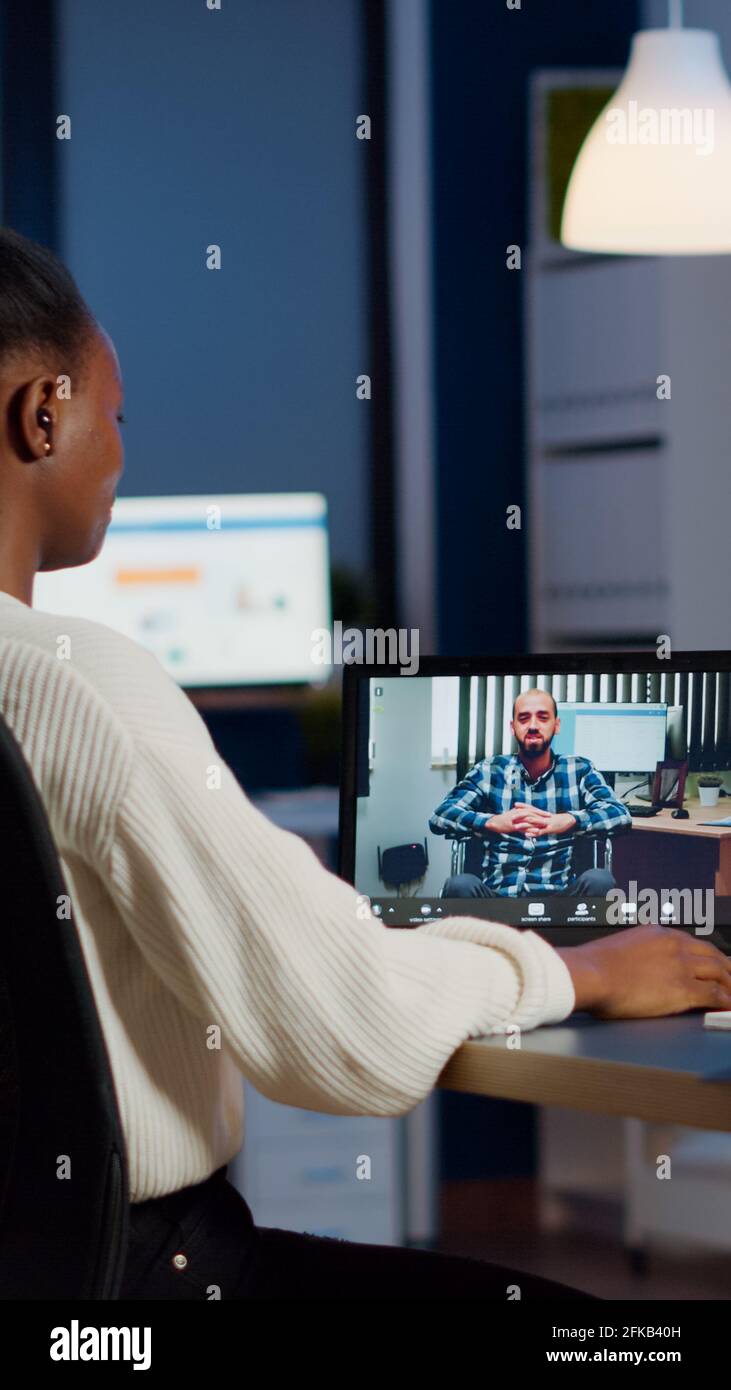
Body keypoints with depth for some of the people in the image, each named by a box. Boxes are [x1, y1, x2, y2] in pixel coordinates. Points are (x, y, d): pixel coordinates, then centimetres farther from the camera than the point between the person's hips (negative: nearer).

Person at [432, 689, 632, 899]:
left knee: (600, 880, -31)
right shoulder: (489, 771, 11)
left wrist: (568, 821, -26)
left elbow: (620, 815, -5)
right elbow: (440, 817, -2)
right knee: (460, 885, -34)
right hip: (497, 895, 0)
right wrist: (494, 822, -23)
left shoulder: (579, 771, 11)